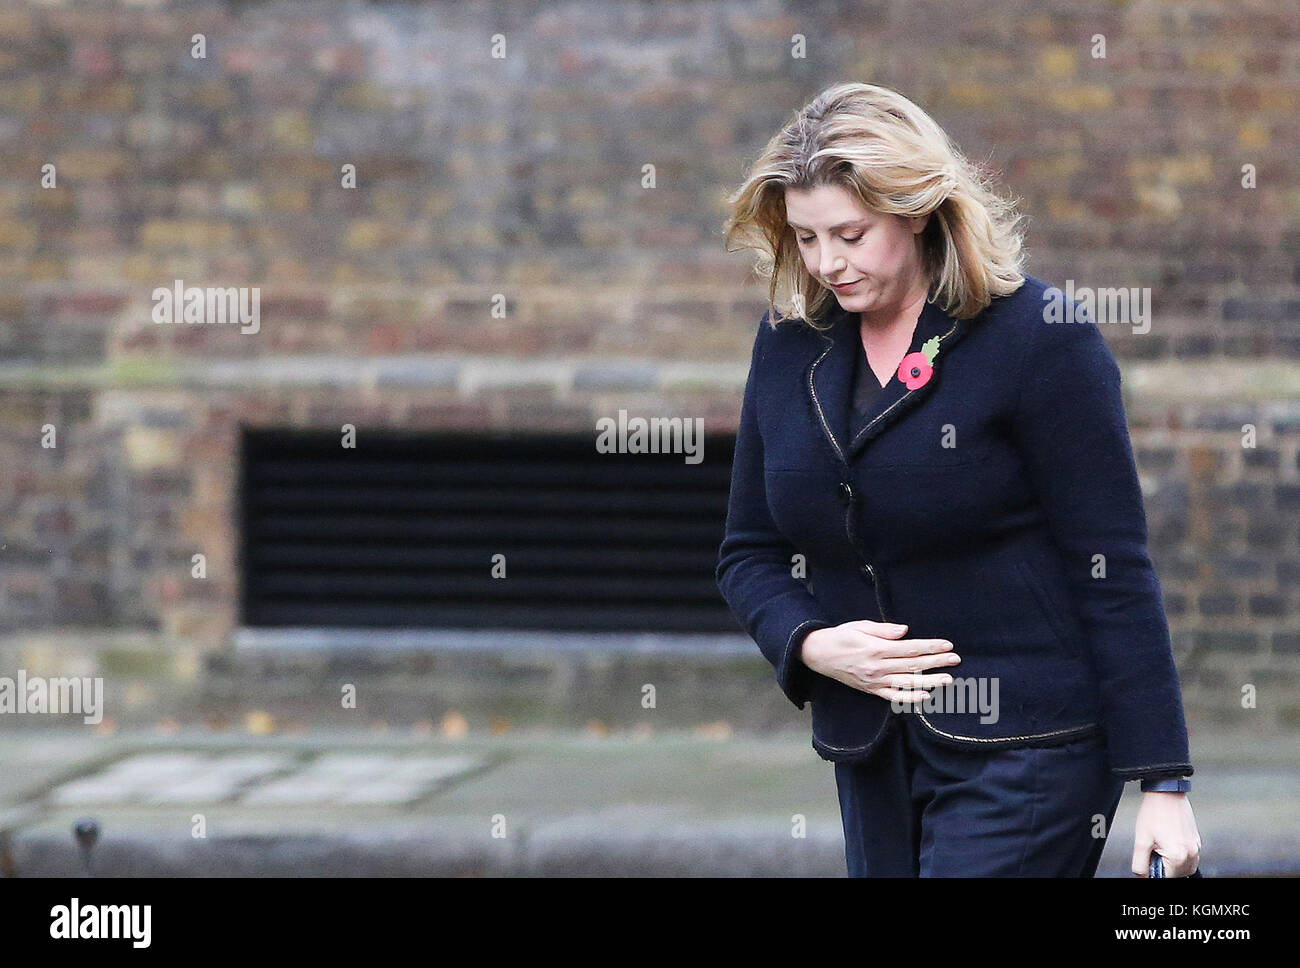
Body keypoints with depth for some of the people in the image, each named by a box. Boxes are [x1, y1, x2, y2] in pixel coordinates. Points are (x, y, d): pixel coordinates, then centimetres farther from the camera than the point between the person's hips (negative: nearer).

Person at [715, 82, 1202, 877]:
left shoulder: (1039, 336, -9)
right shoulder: (790, 343, 7)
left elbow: (1114, 567, -10)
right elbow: (750, 553, 14)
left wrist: (1163, 781, -13)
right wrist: (809, 645, -9)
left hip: (1024, 748, -6)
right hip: (872, 754, 6)